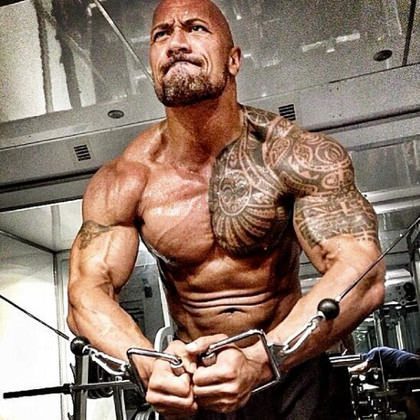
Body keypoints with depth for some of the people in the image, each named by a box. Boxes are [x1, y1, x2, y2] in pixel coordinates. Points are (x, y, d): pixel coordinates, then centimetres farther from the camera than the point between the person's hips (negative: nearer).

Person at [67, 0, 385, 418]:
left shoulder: (299, 156, -17)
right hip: (188, 380, 2)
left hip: (289, 370, -1)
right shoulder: (122, 183, -11)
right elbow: (87, 293, -14)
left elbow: (361, 273, -24)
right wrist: (150, 365, -34)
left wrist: (260, 360, -38)